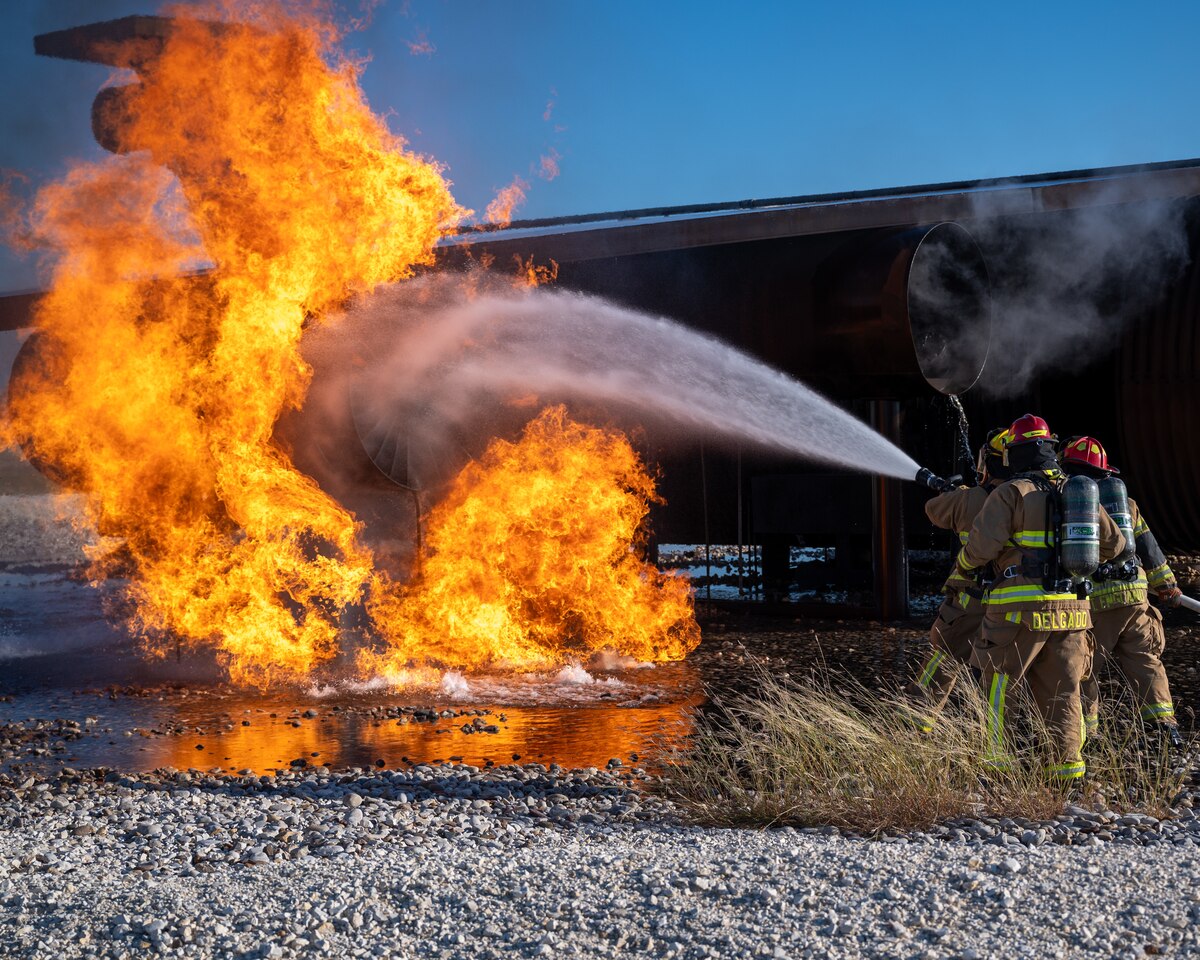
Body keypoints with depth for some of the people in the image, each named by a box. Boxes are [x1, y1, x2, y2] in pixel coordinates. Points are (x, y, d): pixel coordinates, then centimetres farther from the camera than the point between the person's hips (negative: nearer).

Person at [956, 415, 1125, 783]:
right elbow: (1113, 543, 19)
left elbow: (982, 544, -15)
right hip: (1071, 609, 5)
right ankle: (1066, 767, 8)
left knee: (996, 688, 4)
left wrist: (965, 564, 6)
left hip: (1021, 609, -5)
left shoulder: (1011, 493, -5)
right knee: (1061, 692, 11)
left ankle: (993, 762, 2)